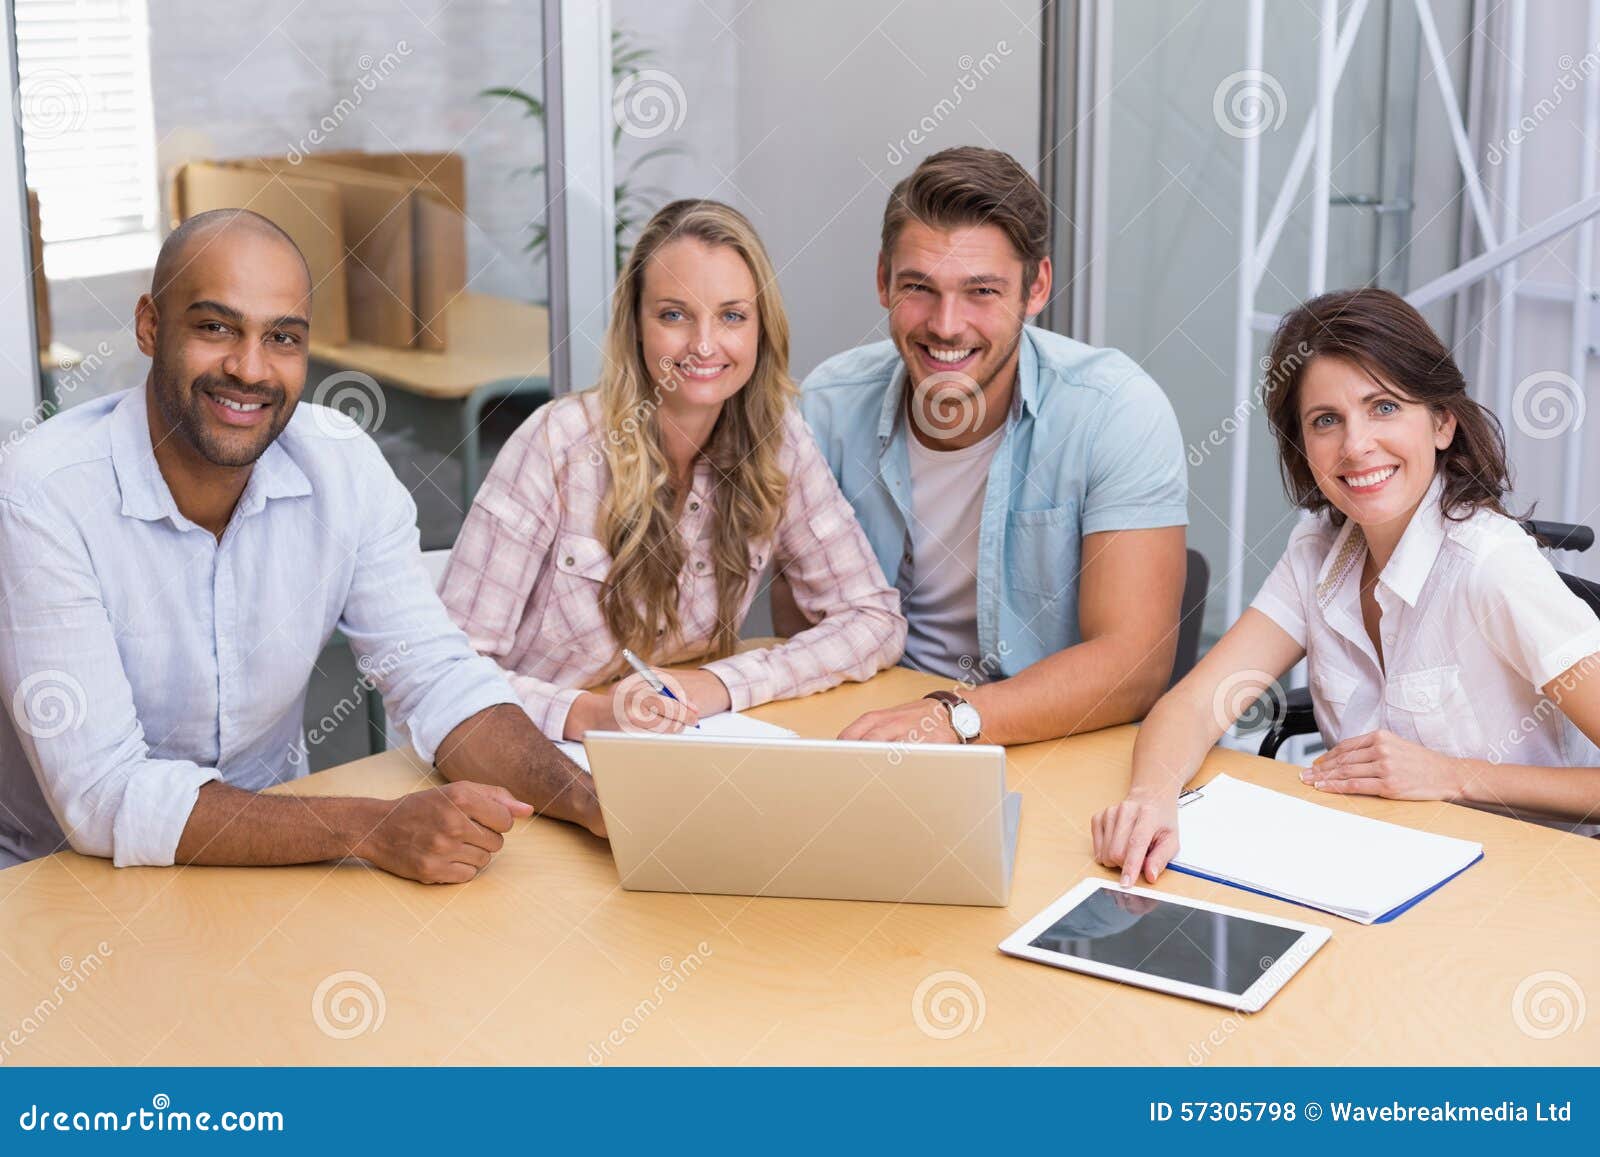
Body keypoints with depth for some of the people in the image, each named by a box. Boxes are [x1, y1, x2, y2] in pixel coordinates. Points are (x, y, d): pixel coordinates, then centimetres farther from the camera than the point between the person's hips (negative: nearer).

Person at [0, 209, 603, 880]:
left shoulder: (343, 465, -6)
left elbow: (437, 678, -4)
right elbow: (104, 798, -25)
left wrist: (589, 798, -22)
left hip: (270, 857, 4)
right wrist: (374, 828, -33)